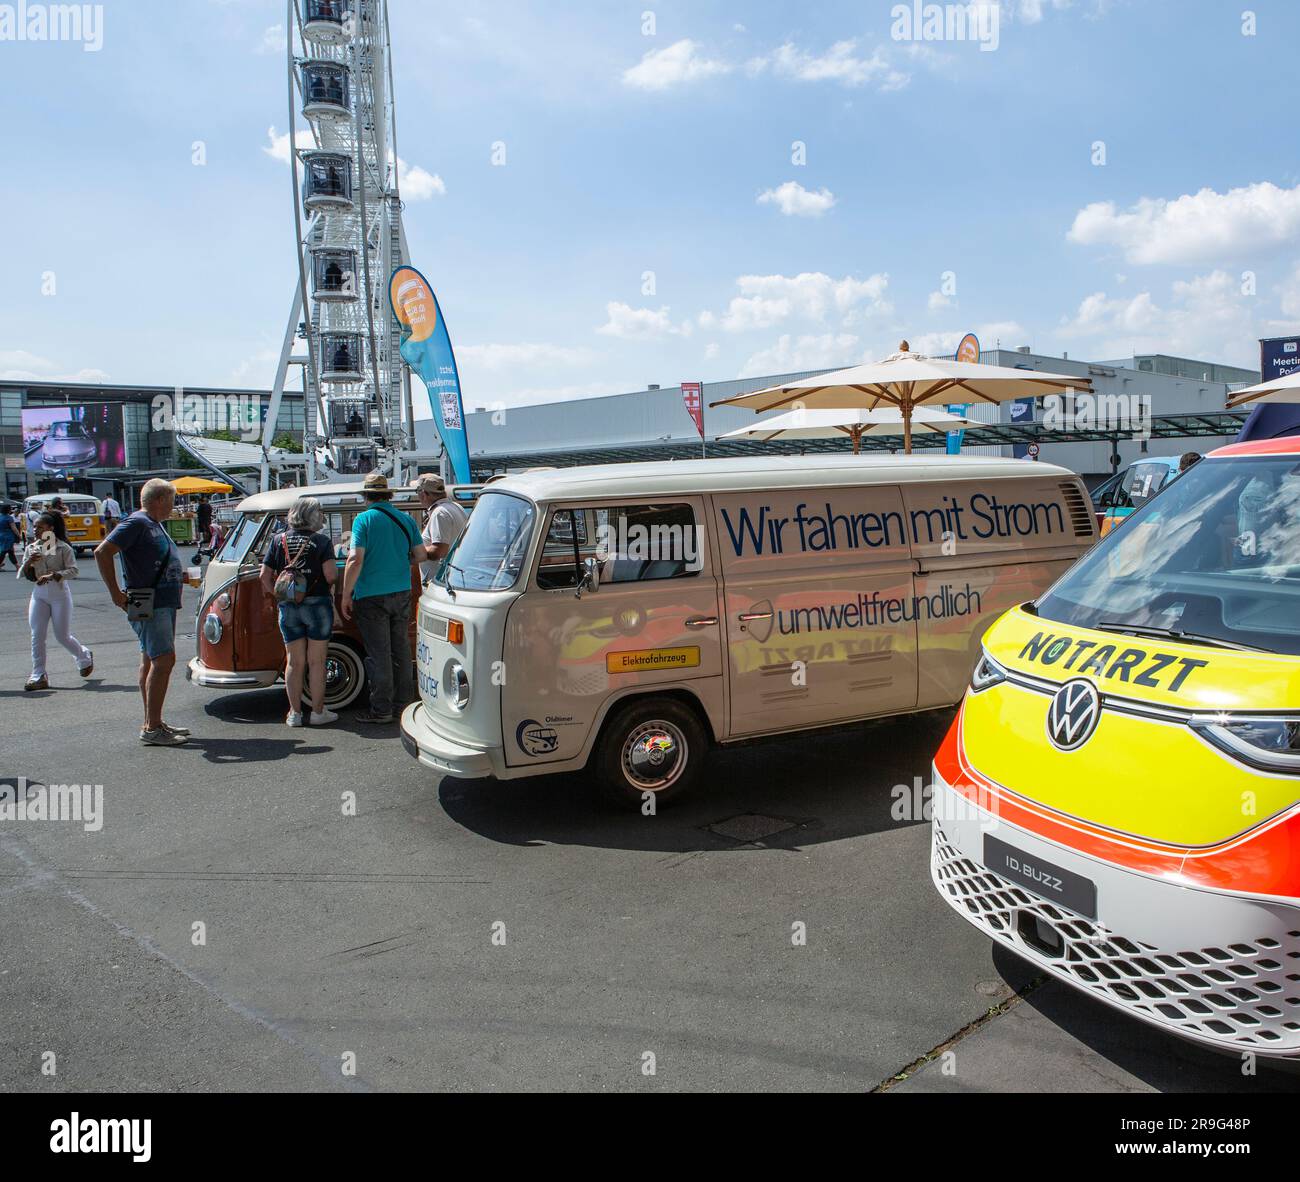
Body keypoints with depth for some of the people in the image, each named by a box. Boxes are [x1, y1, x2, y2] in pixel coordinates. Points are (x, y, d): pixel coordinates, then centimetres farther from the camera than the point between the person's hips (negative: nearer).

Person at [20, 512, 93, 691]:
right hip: (39, 595, 4)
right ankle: (38, 676, 1)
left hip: (60, 594, -4)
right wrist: (28, 562, -13)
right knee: (37, 635, -3)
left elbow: (73, 570, -13)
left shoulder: (62, 547, -6)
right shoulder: (31, 548, 7)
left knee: (63, 636, 2)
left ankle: (85, 657, 30)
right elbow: (21, 575, 8)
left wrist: (52, 575, -26)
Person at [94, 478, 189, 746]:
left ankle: (153, 722, 19)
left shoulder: (155, 525, 17)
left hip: (165, 603, 10)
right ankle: (152, 729, -9)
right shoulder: (136, 523, -12)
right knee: (163, 660, -12)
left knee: (151, 660, 13)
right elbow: (102, 552, -19)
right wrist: (116, 593, -19)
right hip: (149, 605, -10)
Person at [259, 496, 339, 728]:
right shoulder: (322, 541, -7)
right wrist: (331, 583, 6)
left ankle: (295, 713, 13)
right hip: (317, 604, -3)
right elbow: (331, 575, -16)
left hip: (288, 607, 3)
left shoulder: (279, 540, 4)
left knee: (294, 663, 11)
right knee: (316, 662, 5)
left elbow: (265, 576, 2)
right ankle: (318, 712, 10)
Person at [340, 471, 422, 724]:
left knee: (378, 653, -1)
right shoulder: (405, 519, 5)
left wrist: (346, 595, -11)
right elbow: (420, 554, 8)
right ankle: (403, 698, 25)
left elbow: (355, 559, -17)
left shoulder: (364, 519, -10)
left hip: (372, 596, -5)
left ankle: (381, 708, 3)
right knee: (401, 647, 16)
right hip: (401, 593, 5)